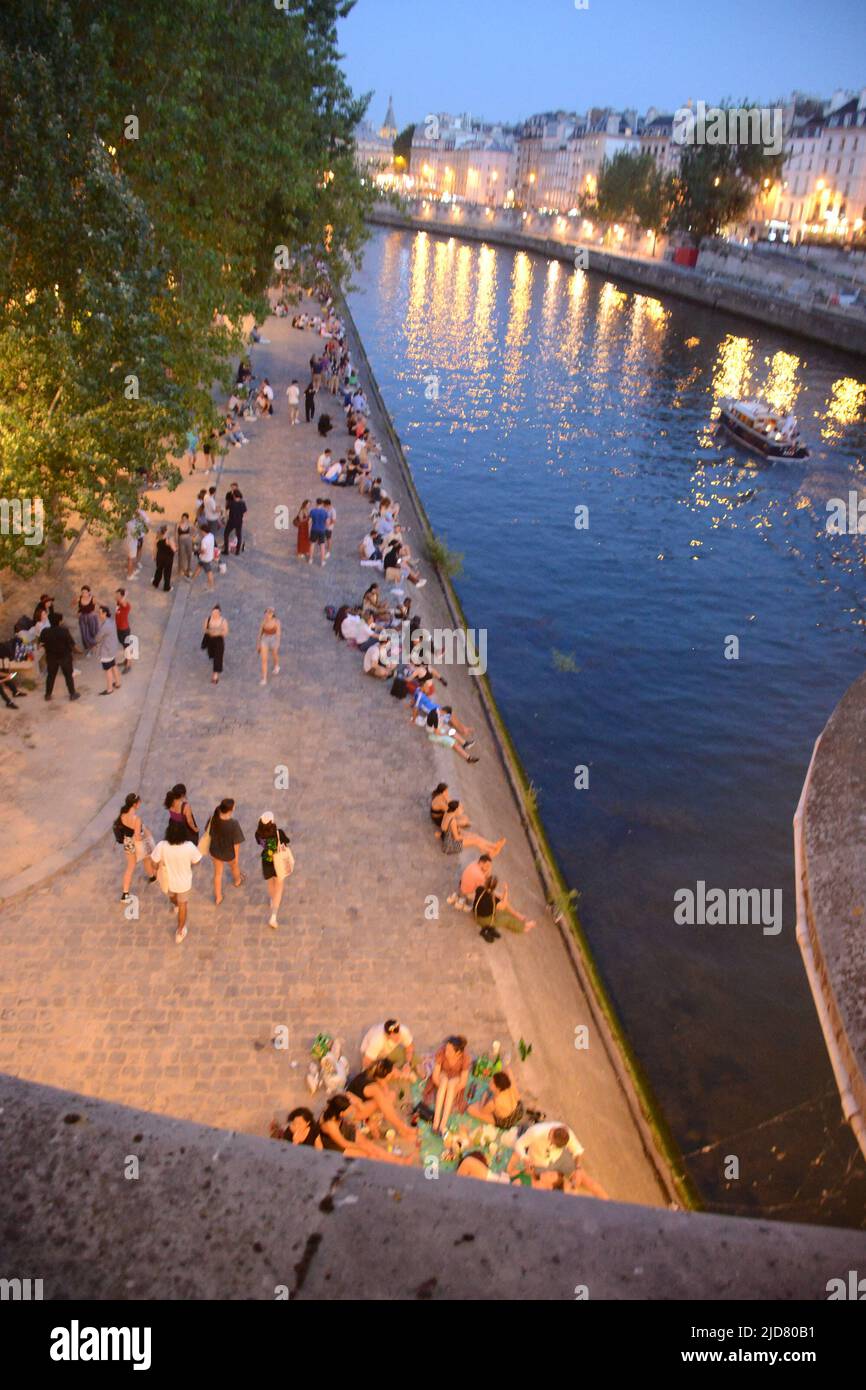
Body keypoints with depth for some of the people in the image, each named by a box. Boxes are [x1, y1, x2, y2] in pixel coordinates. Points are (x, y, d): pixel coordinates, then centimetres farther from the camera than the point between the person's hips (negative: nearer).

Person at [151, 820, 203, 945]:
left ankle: (176, 905, 71)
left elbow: (155, 862, -16)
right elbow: (195, 862, -14)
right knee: (183, 905, 25)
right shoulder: (189, 846, -33)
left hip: (169, 880, 1)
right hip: (184, 881, -1)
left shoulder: (162, 846, -32)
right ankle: (180, 932, 41)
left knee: (172, 897, 37)